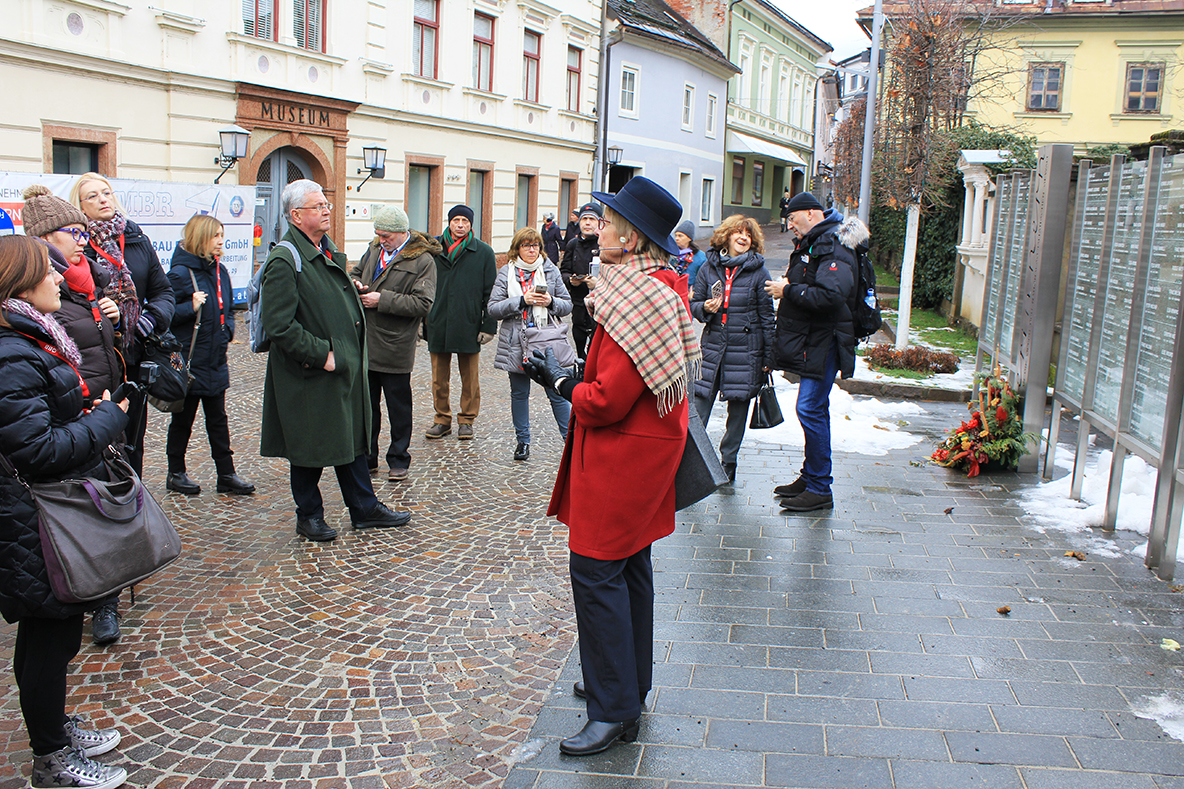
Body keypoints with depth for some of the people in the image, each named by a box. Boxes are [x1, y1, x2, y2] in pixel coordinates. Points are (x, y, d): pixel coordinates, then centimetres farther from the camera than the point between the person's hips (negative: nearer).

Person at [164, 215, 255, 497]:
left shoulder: (220, 270, 9)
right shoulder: (180, 273, -13)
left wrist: (228, 329, 4)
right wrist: (190, 307, -27)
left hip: (216, 361, 7)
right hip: (189, 360, -6)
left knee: (218, 420, 12)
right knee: (183, 419, 8)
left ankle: (226, 474, 18)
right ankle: (176, 473, 22)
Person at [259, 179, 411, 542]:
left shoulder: (329, 251, 13)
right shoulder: (284, 260, -16)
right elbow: (279, 325, -22)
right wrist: (320, 355, -21)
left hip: (344, 367, 8)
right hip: (308, 375, -8)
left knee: (351, 438, 15)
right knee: (309, 446, 4)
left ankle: (364, 508, 25)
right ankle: (309, 515, 21)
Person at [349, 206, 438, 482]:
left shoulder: (423, 260, -11)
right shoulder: (375, 249, 10)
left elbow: (422, 303, -19)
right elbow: (356, 271, 26)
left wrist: (382, 300, -19)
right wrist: (356, 283, 1)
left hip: (395, 350, -6)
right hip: (365, 345, 6)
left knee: (398, 409, 7)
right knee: (366, 406, 14)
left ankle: (399, 461, 21)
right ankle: (367, 458, 27)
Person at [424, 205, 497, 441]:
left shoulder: (483, 252, 1)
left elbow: (490, 292, 2)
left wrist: (489, 325, -4)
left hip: (469, 325, -1)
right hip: (437, 324, 2)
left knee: (469, 377, 7)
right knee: (439, 377, 8)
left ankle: (467, 419, 21)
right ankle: (442, 419, 21)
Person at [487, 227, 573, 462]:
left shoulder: (550, 270, 6)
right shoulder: (506, 273, 3)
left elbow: (567, 305, 8)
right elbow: (494, 308, -4)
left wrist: (551, 302, -13)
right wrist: (522, 300, -16)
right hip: (516, 343, 1)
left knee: (557, 393, -2)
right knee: (519, 393, 11)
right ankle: (523, 441, 24)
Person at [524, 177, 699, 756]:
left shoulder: (639, 298, -24)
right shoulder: (664, 286, 9)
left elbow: (607, 401, -25)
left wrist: (561, 383, -9)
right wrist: (576, 379, 10)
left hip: (622, 455, -11)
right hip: (646, 445, 11)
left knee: (596, 571, -4)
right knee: (629, 565, 19)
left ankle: (614, 711, 5)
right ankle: (630, 681, 33)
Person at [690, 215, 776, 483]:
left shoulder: (758, 272, -1)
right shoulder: (709, 268, 5)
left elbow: (767, 316, 0)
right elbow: (694, 304, 12)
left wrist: (769, 357, -2)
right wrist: (705, 308, -13)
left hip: (746, 350, -1)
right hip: (713, 345, 2)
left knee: (738, 407, 6)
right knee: (699, 403, -2)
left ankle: (728, 463, 20)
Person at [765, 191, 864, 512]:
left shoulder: (834, 248, -16)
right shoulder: (813, 243, 17)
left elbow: (829, 296, -29)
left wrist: (788, 290, -18)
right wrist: (786, 287, 7)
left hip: (823, 343, -10)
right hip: (811, 342, 10)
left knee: (811, 410, -10)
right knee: (814, 410, 15)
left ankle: (820, 489, -2)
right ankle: (810, 477, 25)